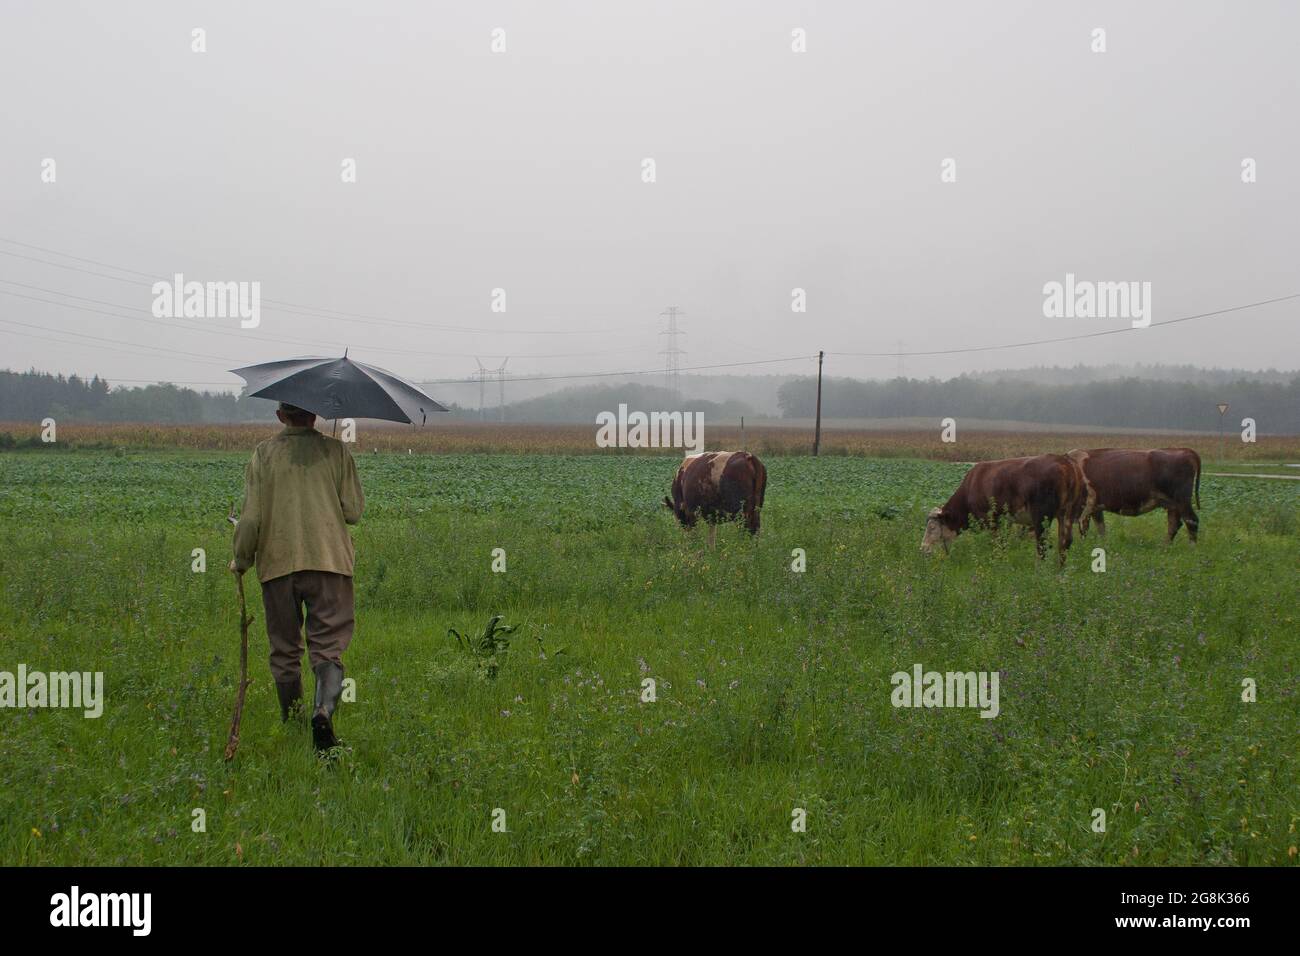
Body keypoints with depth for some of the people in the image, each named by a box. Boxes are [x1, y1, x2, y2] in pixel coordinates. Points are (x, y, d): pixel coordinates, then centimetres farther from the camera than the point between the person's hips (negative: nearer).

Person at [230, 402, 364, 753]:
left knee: (285, 650, 13)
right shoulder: (336, 451, 2)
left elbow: (252, 516, -3)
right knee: (328, 645, -3)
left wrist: (241, 560, 11)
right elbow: (354, 511, 1)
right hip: (329, 559, -1)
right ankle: (325, 708, -28)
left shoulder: (264, 453, 2)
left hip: (278, 562, 1)